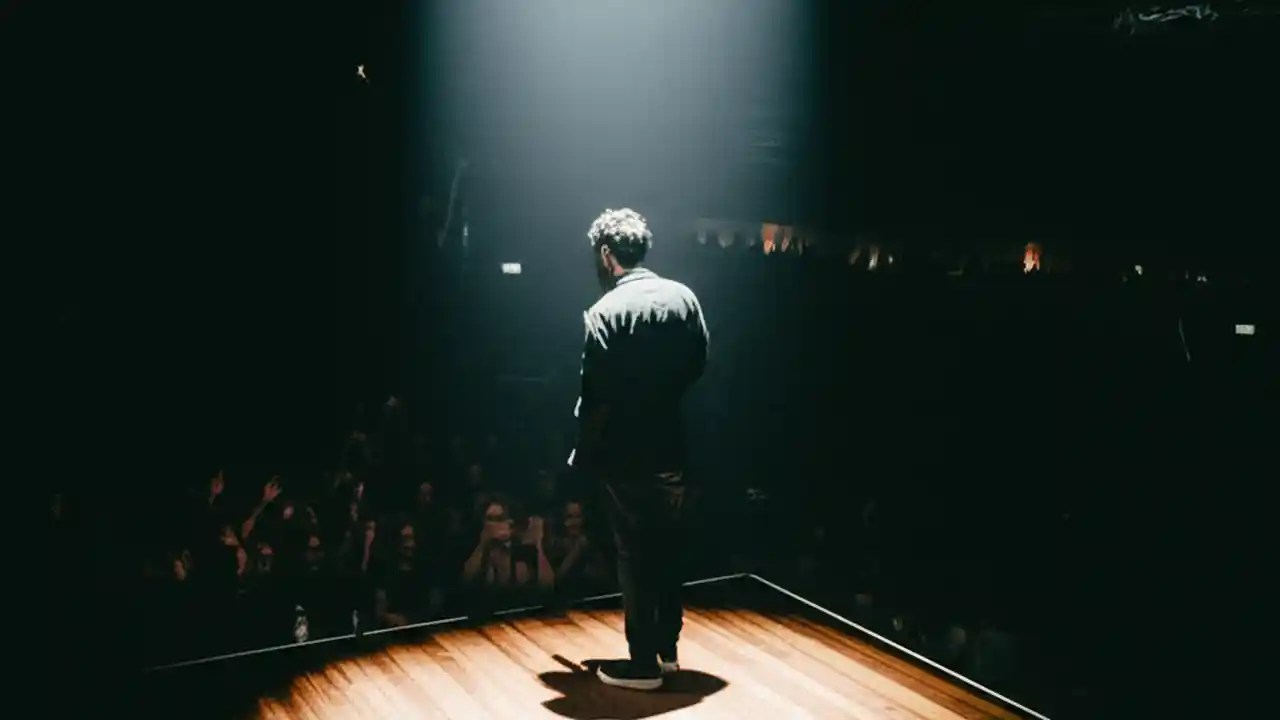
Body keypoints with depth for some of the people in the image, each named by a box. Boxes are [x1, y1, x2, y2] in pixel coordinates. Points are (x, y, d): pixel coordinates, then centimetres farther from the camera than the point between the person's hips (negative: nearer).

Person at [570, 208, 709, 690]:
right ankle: (668, 648, 29)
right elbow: (700, 366, 5)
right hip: (675, 449, 5)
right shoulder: (683, 297, 0)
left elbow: (596, 398, -15)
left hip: (628, 456, -5)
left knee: (635, 557, 5)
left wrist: (582, 456, -4)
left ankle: (643, 663, 13)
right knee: (668, 548, 17)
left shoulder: (603, 312, -15)